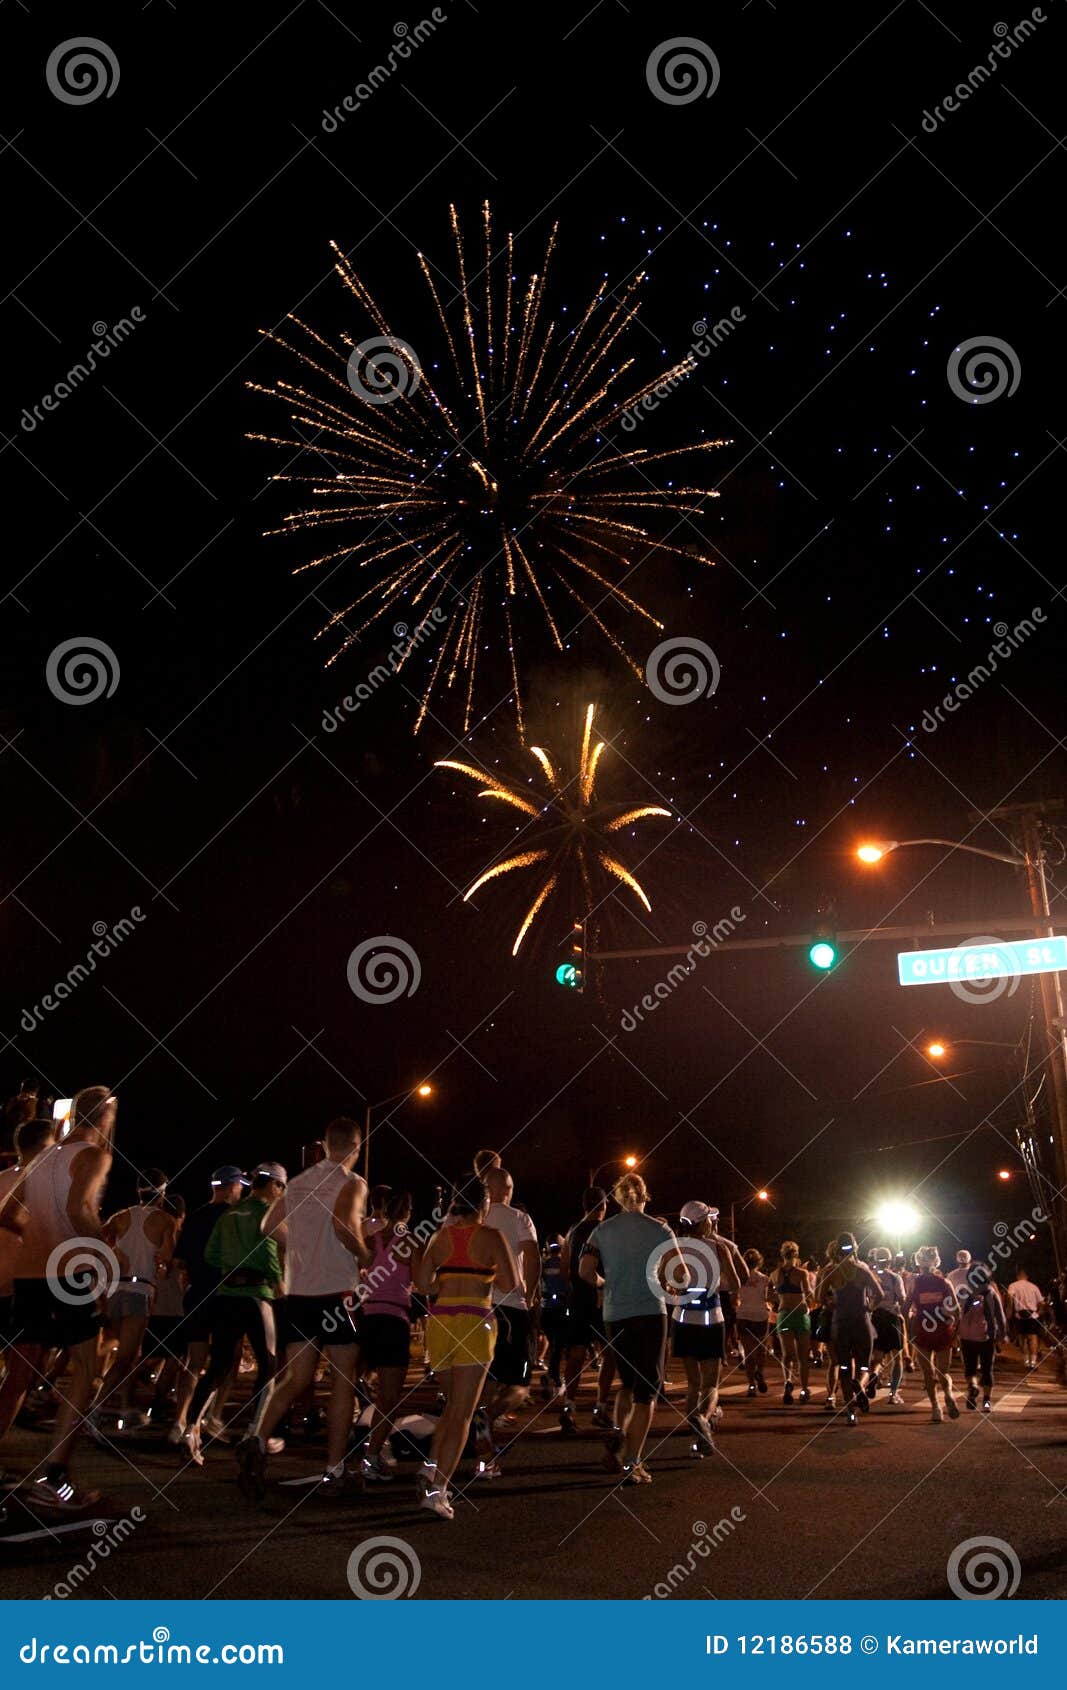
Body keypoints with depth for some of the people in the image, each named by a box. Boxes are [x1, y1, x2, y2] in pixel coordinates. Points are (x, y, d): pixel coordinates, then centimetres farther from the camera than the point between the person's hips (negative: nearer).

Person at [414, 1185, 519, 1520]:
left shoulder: (440, 1237, 9)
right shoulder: (491, 1237, -2)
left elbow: (422, 1284, 5)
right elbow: (511, 1283, -8)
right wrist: (487, 1281, 12)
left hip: (439, 1322, 4)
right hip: (474, 1323, -4)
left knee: (453, 1404, 22)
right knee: (462, 1413, -1)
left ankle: (430, 1468, 7)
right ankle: (438, 1489, -8)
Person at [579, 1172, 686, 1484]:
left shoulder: (602, 1231, 5)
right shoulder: (658, 1230, -2)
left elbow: (586, 1271, -5)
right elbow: (681, 1276, -8)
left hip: (615, 1315, 3)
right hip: (650, 1313, -3)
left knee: (628, 1382, 22)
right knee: (647, 1389, 4)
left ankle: (619, 1438, 2)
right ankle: (632, 1463, -2)